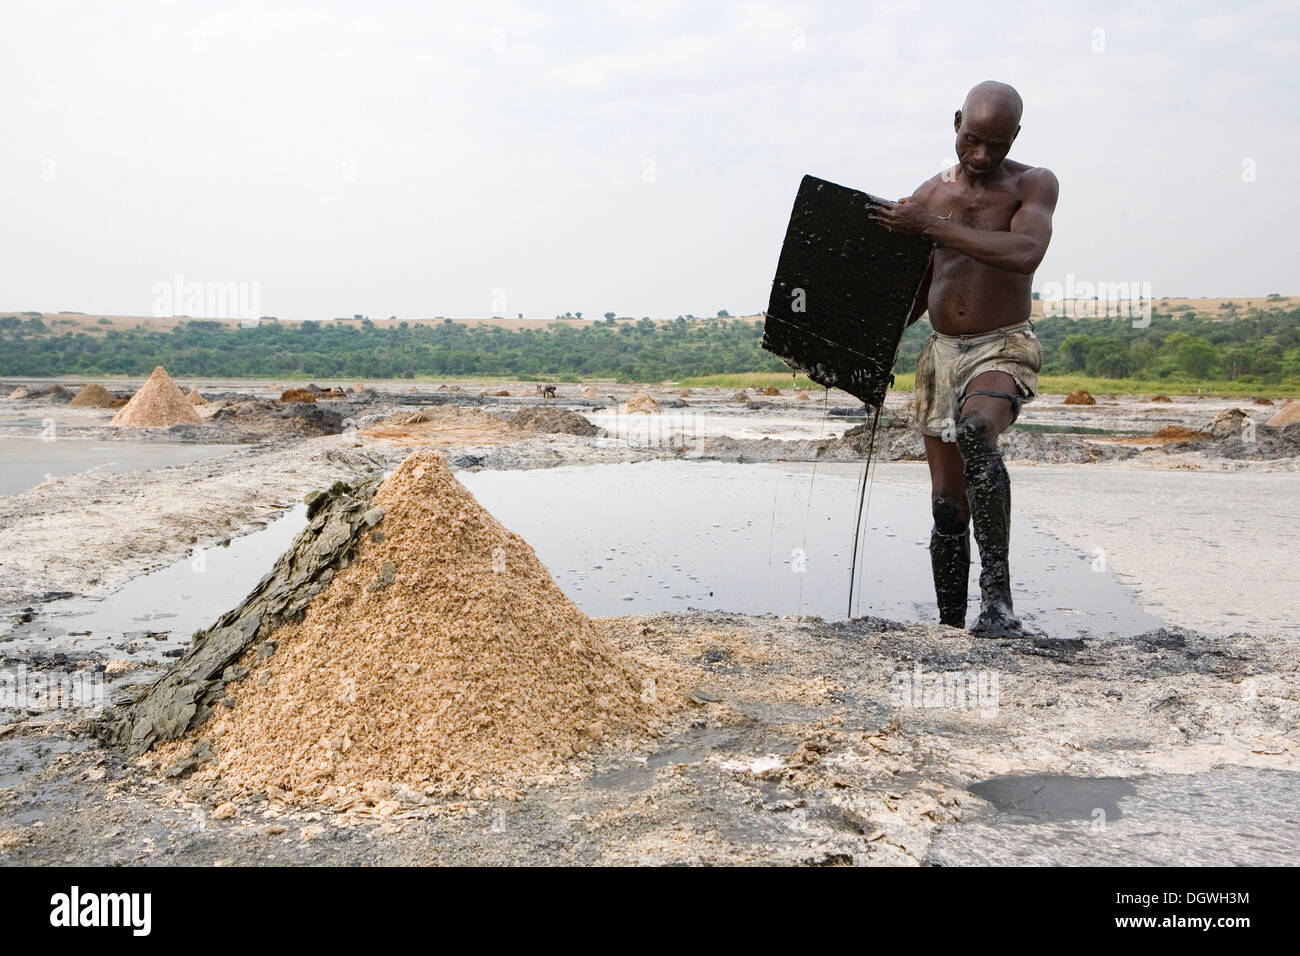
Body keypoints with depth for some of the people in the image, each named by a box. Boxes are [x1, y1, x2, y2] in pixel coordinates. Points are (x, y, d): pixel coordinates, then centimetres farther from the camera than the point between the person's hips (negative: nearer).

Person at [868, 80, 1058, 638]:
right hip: (941, 354, 4)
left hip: (1003, 348, -4)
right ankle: (950, 627, 13)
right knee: (947, 503, 3)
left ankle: (997, 597, -32)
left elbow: (1025, 253, -23)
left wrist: (932, 228, -22)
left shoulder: (1034, 184, -2)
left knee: (976, 431, -36)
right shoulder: (930, 194, 10)